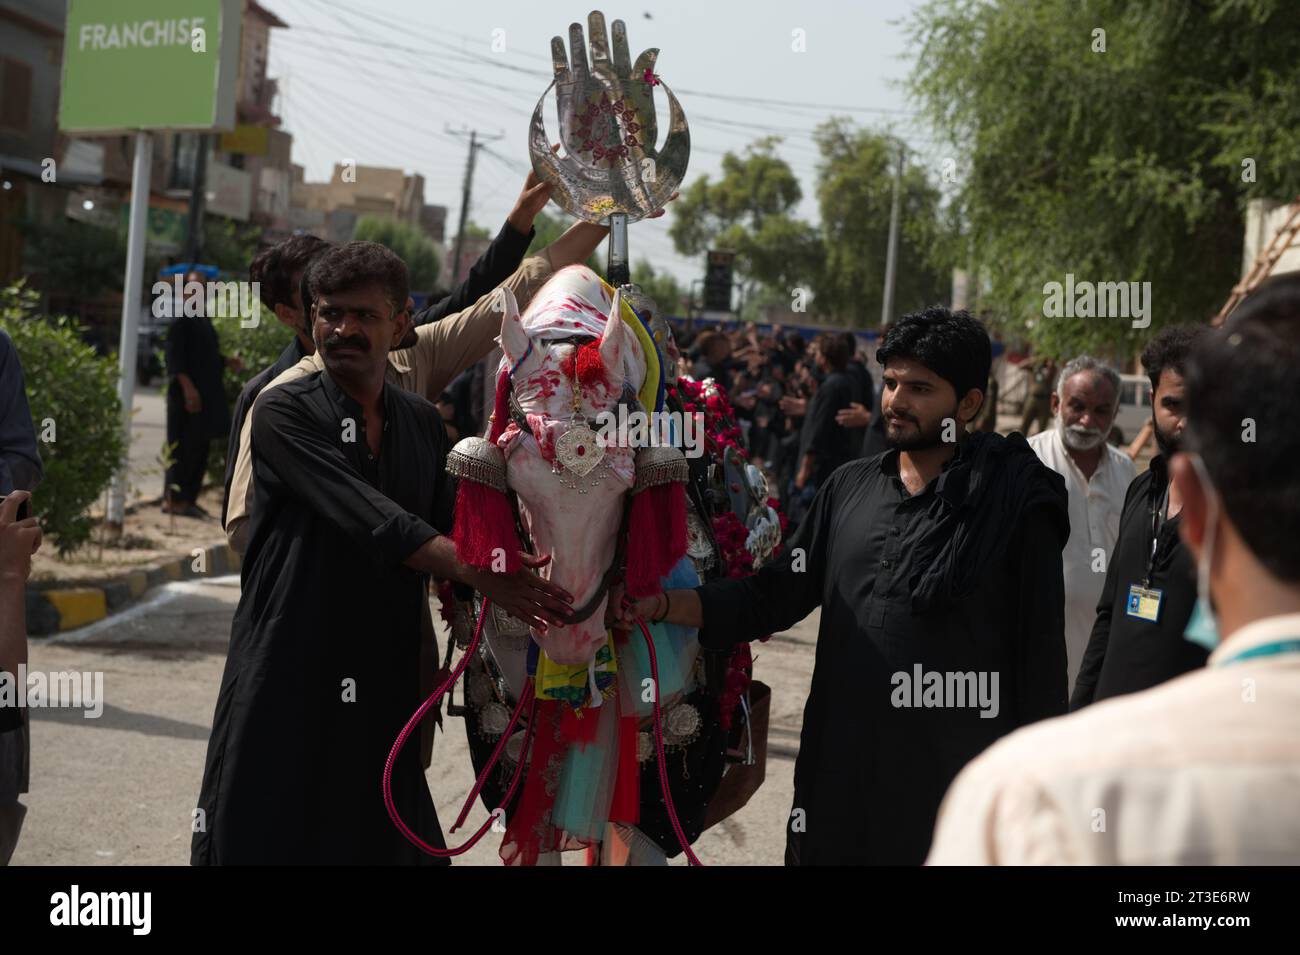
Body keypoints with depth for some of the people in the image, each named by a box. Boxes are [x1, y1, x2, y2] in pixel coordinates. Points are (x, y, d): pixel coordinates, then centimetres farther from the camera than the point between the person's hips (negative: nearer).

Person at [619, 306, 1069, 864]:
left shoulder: (1014, 504, -6)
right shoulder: (849, 488, 9)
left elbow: (1039, 654, -4)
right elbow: (773, 596, 9)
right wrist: (662, 604, -5)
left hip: (953, 786, -4)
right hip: (838, 774, 4)